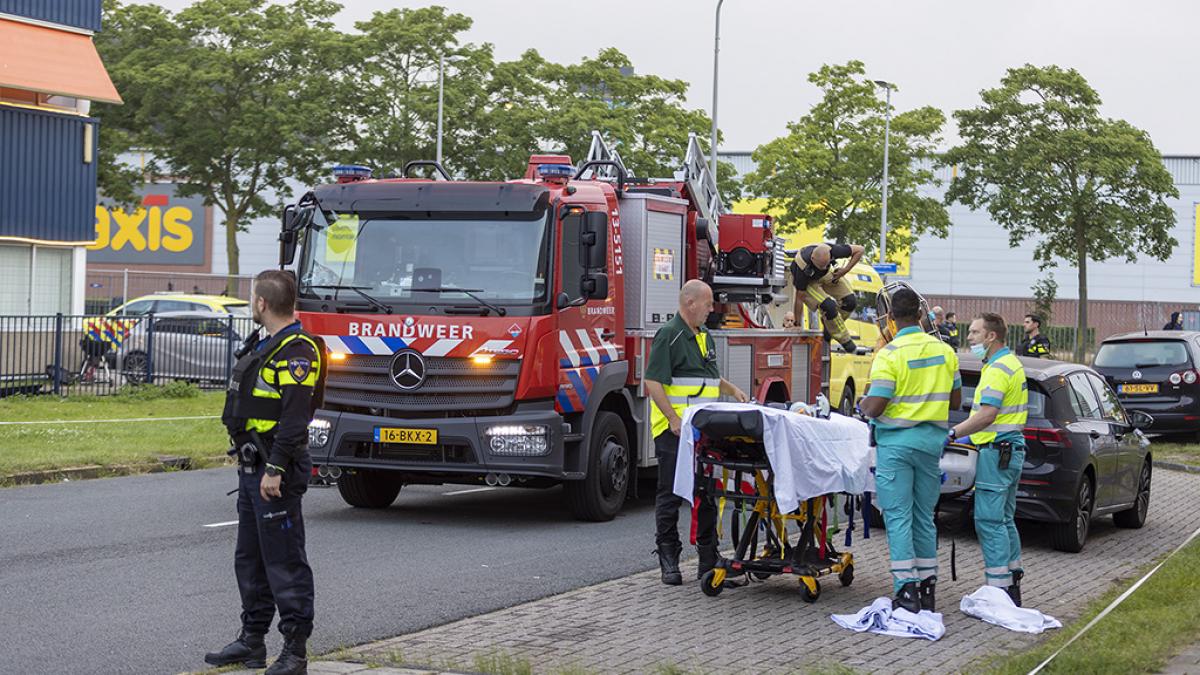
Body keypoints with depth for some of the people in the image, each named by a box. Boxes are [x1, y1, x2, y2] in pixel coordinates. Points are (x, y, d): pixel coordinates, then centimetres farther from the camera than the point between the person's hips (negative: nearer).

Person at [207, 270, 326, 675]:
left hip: (276, 472, -11)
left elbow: (295, 417, -23)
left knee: (285, 561, -6)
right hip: (252, 468, 11)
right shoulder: (263, 346, 17)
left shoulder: (297, 352, -16)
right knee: (250, 559, 16)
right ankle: (252, 640, 25)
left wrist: (275, 470, -26)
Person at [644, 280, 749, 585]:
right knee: (671, 494, -1)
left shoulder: (704, 335, 17)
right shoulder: (669, 336, -10)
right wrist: (674, 419, -23)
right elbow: (653, 383, -17)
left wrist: (733, 390, 19)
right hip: (675, 431, -8)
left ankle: (709, 558, 15)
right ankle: (669, 561, 4)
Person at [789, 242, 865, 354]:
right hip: (808, 281, -4)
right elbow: (799, 298, -29)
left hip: (826, 275, 4)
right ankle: (844, 340, -8)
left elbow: (859, 250, -19)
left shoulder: (832, 251, -35)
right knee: (829, 306, -26)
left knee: (850, 302, -10)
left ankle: (829, 325, 16)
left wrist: (845, 270, -25)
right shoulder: (803, 268, -40)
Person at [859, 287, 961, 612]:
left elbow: (876, 406, -17)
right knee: (924, 517, 14)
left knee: (898, 518, -3)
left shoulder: (889, 354, -14)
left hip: (896, 441, -5)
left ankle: (906, 591, -9)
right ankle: (927, 589, 17)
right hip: (932, 439, 5)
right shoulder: (945, 351, 4)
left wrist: (863, 404, 5)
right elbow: (956, 401, 12)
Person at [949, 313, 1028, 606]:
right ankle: (1012, 585, 20)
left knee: (989, 521, -9)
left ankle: (999, 588, -9)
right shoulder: (1011, 363, 18)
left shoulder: (998, 369, -16)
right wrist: (967, 436, 22)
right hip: (1011, 449, 11)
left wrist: (952, 434, -23)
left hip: (996, 452, -11)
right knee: (1004, 520, 15)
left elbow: (987, 415, -26)